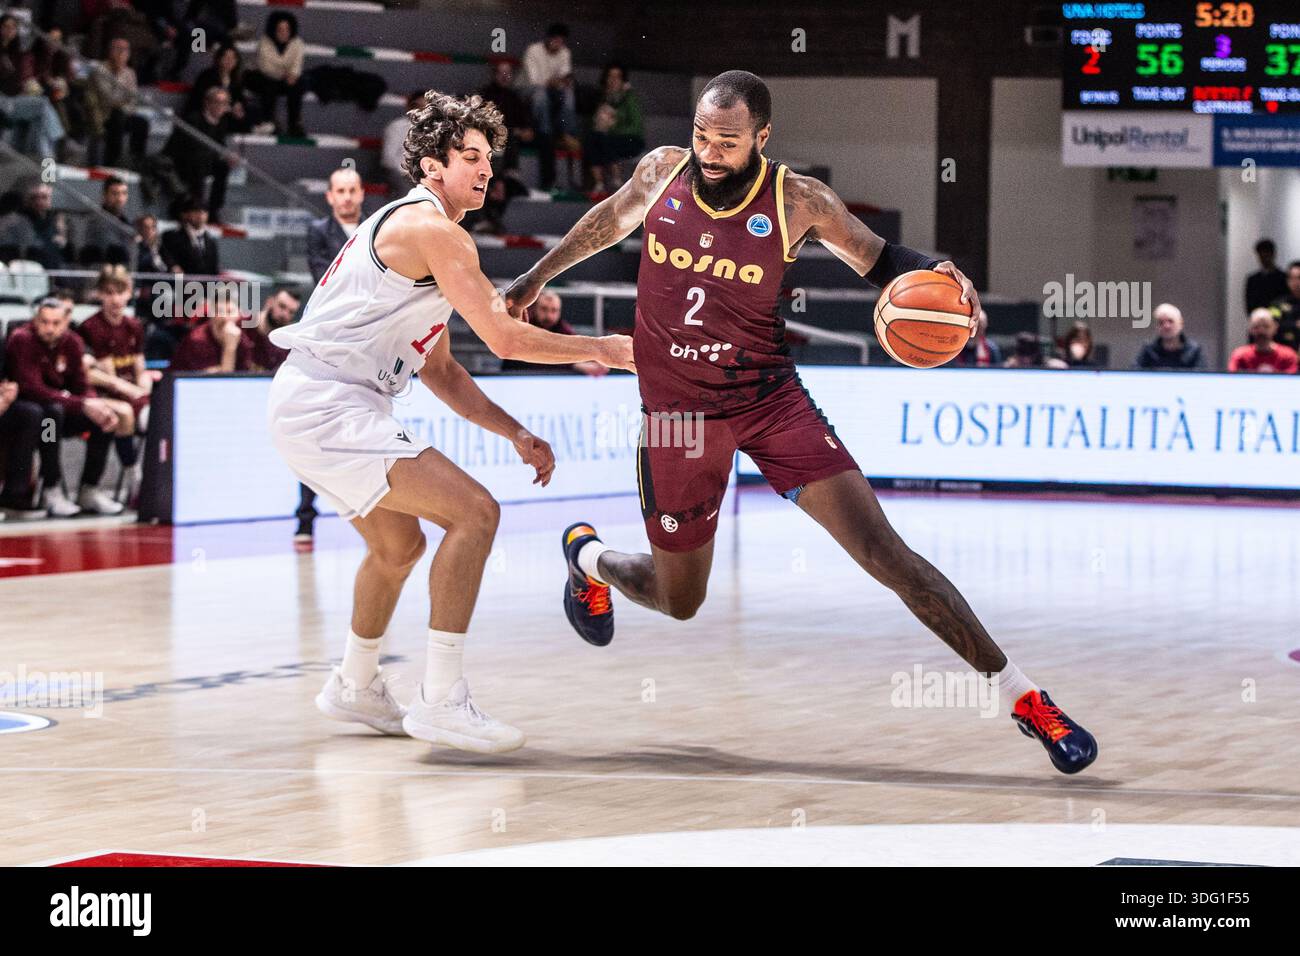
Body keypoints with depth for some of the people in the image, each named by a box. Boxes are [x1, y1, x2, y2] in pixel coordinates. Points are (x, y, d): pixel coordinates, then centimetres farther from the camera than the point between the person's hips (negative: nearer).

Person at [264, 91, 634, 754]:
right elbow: (504, 337, -16)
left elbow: (438, 369, 24)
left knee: (399, 545, 28)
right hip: (327, 406, -11)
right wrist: (599, 349, -3)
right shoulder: (435, 231, -11)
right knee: (474, 513, -17)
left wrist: (516, 435, 17)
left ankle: (354, 688, 46)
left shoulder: (413, 232, 22)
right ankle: (440, 701, -19)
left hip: (311, 407, 11)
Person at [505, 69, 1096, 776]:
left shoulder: (797, 201, -12)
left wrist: (938, 274, -22)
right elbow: (610, 221, 17)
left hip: (770, 399, -2)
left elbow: (877, 257, 0)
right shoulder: (662, 171, -5)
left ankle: (1020, 695, -10)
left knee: (883, 551, -14)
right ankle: (587, 555, 49)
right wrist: (534, 279, 27)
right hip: (678, 412, 2)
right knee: (677, 600, 12)